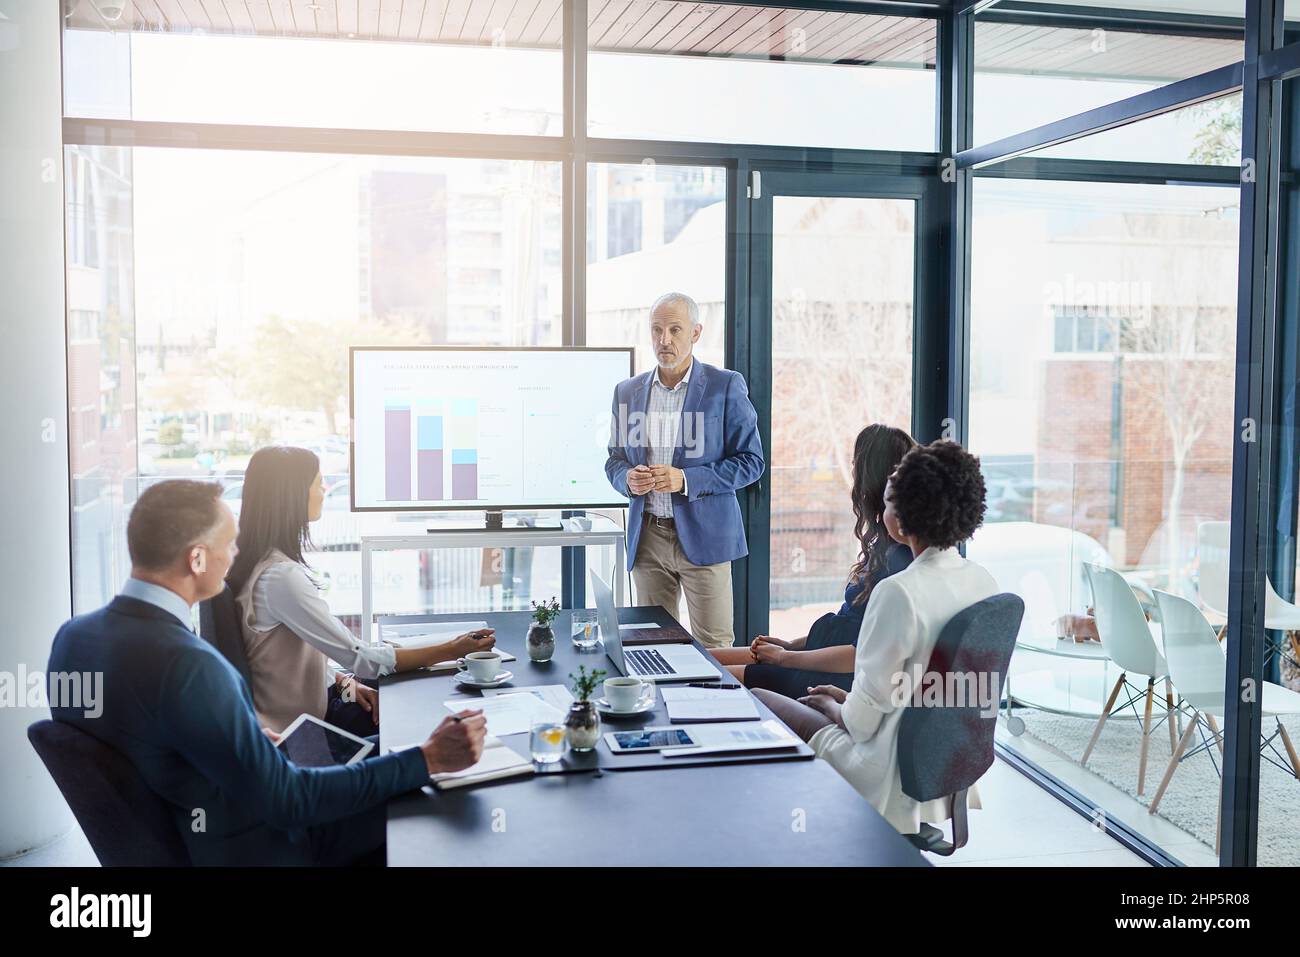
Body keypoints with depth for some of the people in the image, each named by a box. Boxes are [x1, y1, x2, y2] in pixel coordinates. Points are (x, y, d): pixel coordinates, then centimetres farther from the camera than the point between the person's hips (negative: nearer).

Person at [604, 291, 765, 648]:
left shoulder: (726, 386, -3)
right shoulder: (627, 391, 9)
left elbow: (751, 461, -5)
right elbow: (614, 459, 17)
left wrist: (686, 480, -17)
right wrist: (627, 478, -7)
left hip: (703, 536, -4)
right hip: (646, 536, 4)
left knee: (714, 648, -1)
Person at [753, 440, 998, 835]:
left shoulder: (899, 593, -27)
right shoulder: (984, 582, -3)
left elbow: (867, 711, -20)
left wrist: (836, 711, 3)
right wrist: (848, 700, 13)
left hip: (896, 777, -8)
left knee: (756, 701, 10)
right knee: (828, 699, 28)